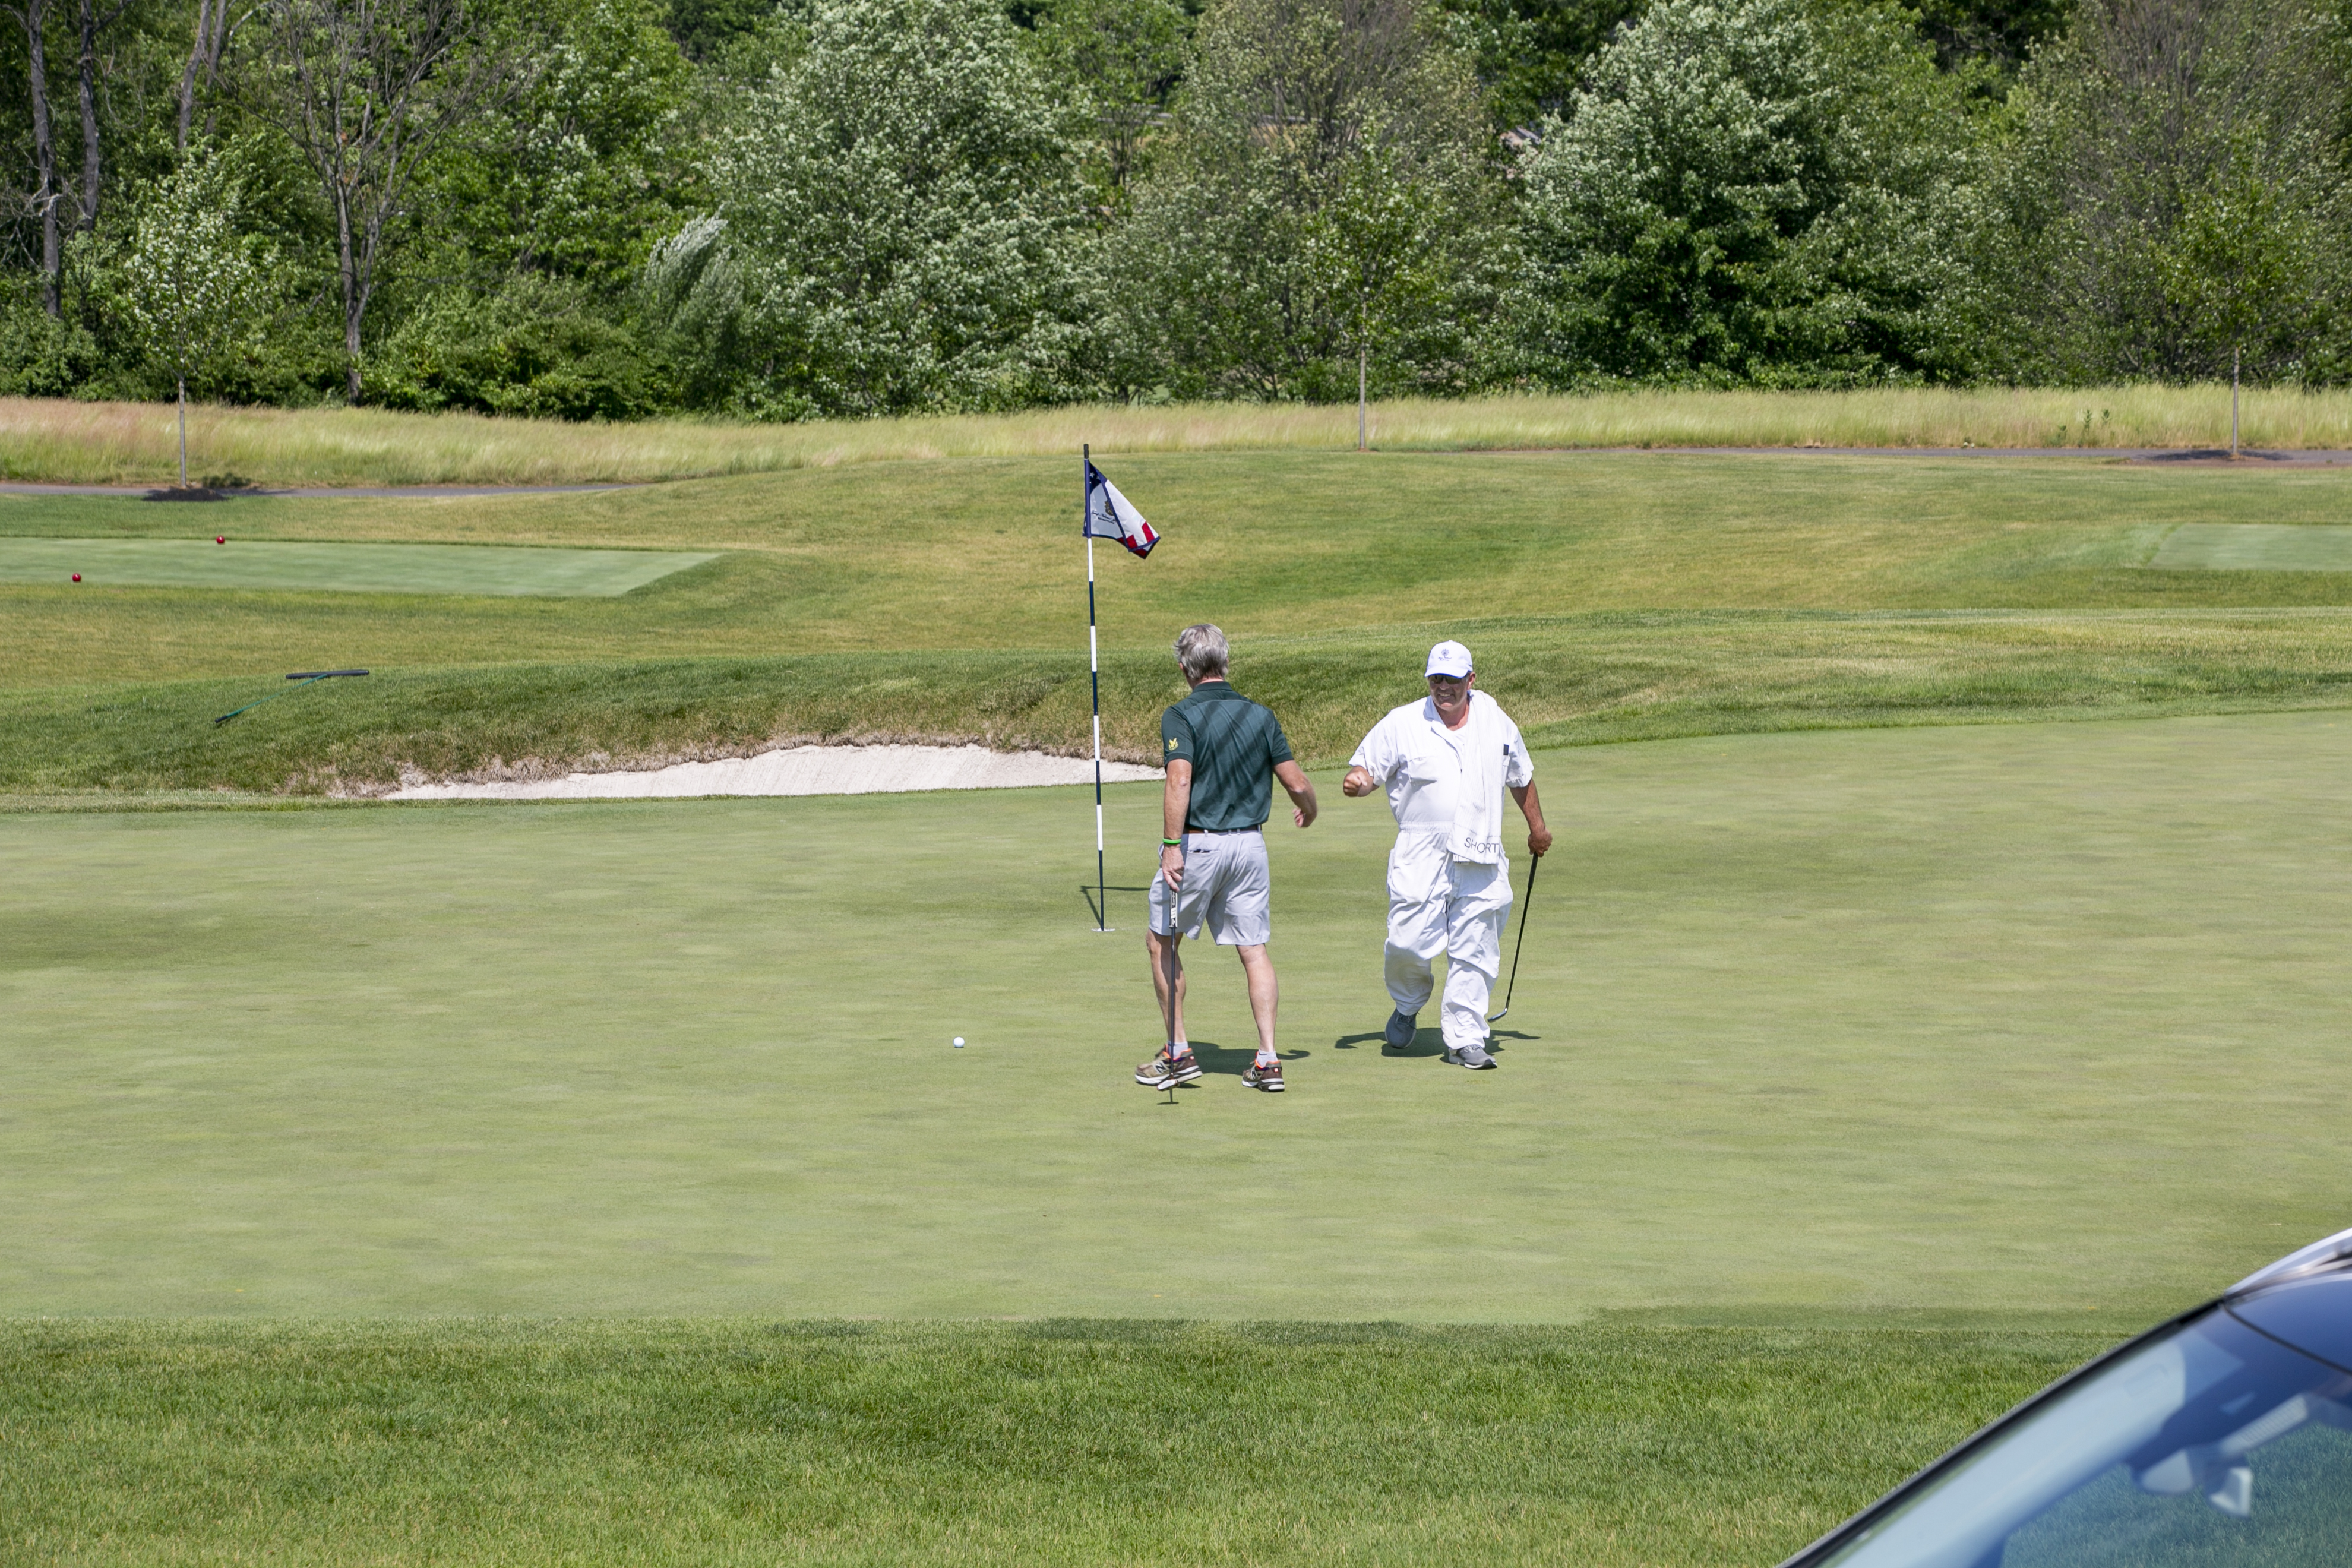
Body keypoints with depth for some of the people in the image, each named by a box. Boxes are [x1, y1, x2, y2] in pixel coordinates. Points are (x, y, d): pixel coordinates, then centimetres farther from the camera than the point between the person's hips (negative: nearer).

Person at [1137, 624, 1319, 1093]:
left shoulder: (1181, 717, -9)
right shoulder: (1260, 716, 4)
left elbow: (1180, 781, -23)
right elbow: (1296, 782, 6)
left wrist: (1171, 847, -23)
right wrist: (1309, 811, 28)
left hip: (1197, 844, -4)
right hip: (1250, 844, 4)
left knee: (1162, 941, 12)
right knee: (1254, 949, 8)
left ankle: (1178, 1053, 11)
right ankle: (1268, 1059, 1)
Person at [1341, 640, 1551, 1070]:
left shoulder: (1497, 722, 10)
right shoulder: (1401, 724, 0)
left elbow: (1521, 777, 25)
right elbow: (1367, 769, 4)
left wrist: (1537, 827, 32)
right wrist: (1357, 781, -20)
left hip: (1481, 862, 2)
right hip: (1421, 857, -2)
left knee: (1474, 953, 0)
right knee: (1408, 944, -9)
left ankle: (1465, 1040, 6)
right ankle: (1408, 1006, 22)